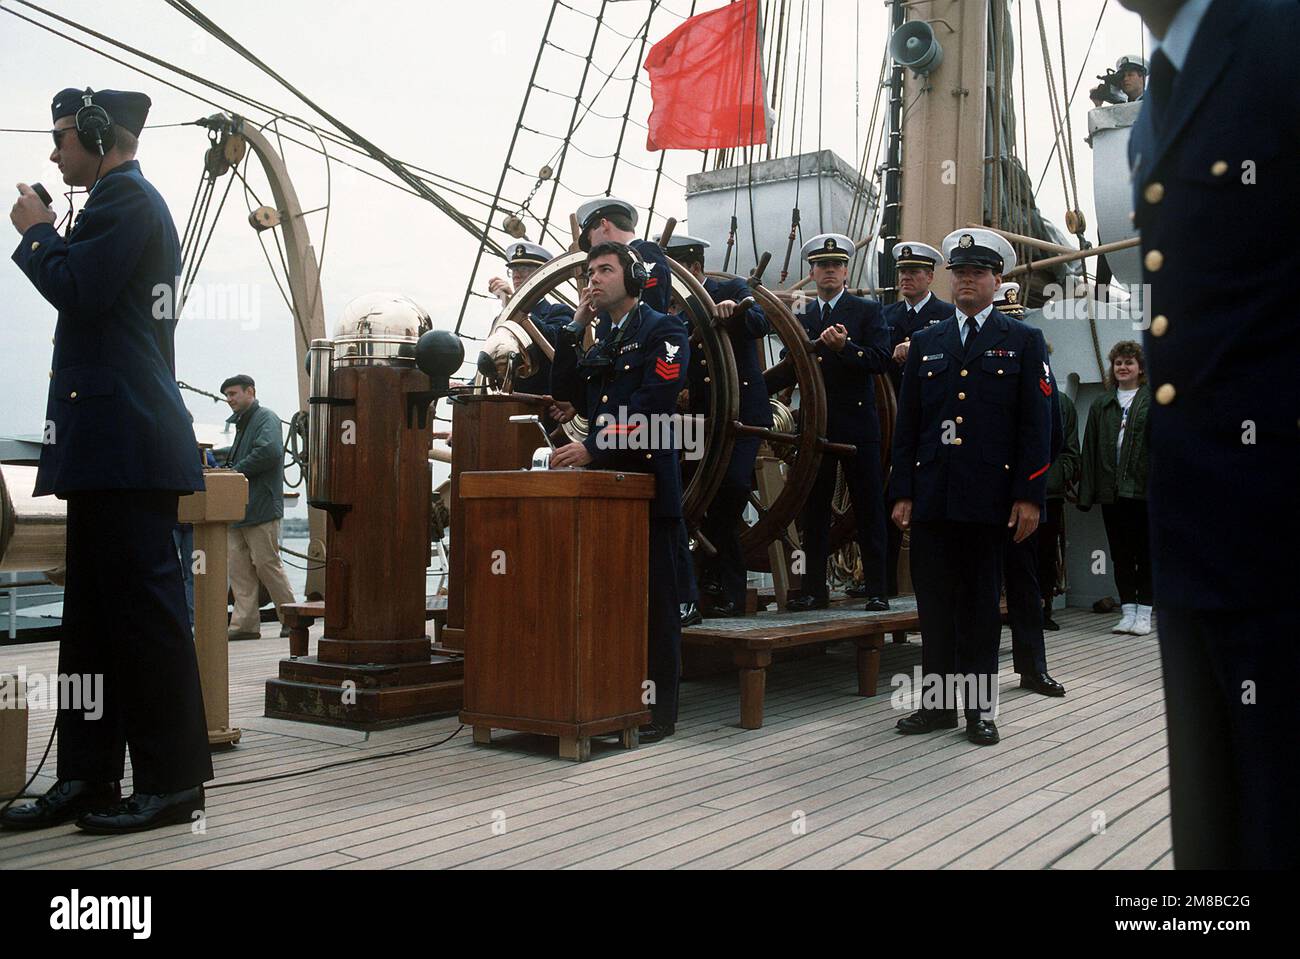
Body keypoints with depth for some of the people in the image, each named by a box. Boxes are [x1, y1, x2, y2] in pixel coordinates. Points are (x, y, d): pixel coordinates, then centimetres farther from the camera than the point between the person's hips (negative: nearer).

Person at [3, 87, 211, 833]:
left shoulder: (127, 198, -6)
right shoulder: (129, 203, 25)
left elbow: (79, 290, -16)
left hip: (126, 440, -11)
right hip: (111, 439, 11)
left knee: (144, 606, -8)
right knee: (93, 613, 10)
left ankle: (172, 781, -1)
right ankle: (89, 776, 17)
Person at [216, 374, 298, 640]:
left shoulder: (266, 418, -7)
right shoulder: (243, 423, 24)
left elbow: (269, 452, -22)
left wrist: (236, 471, -15)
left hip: (260, 507, -9)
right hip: (238, 507, 9)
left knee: (266, 564, -5)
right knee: (238, 566, 4)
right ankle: (245, 624, 6)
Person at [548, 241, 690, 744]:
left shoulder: (664, 330, -1)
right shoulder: (597, 340, 21)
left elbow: (654, 403, -15)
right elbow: (564, 394, 12)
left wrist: (593, 446, -21)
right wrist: (574, 327, 7)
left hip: (649, 480, -7)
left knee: (654, 598, -2)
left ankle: (659, 711, 5)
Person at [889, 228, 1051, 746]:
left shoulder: (1023, 341, 6)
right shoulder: (925, 343, 14)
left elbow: (1035, 426, 0)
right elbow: (906, 425, 11)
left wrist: (1029, 495, -8)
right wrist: (901, 492, 4)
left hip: (988, 498, -3)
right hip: (931, 497, 3)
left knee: (981, 602, 4)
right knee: (934, 601, 5)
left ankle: (981, 708, 14)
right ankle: (938, 701, 16)